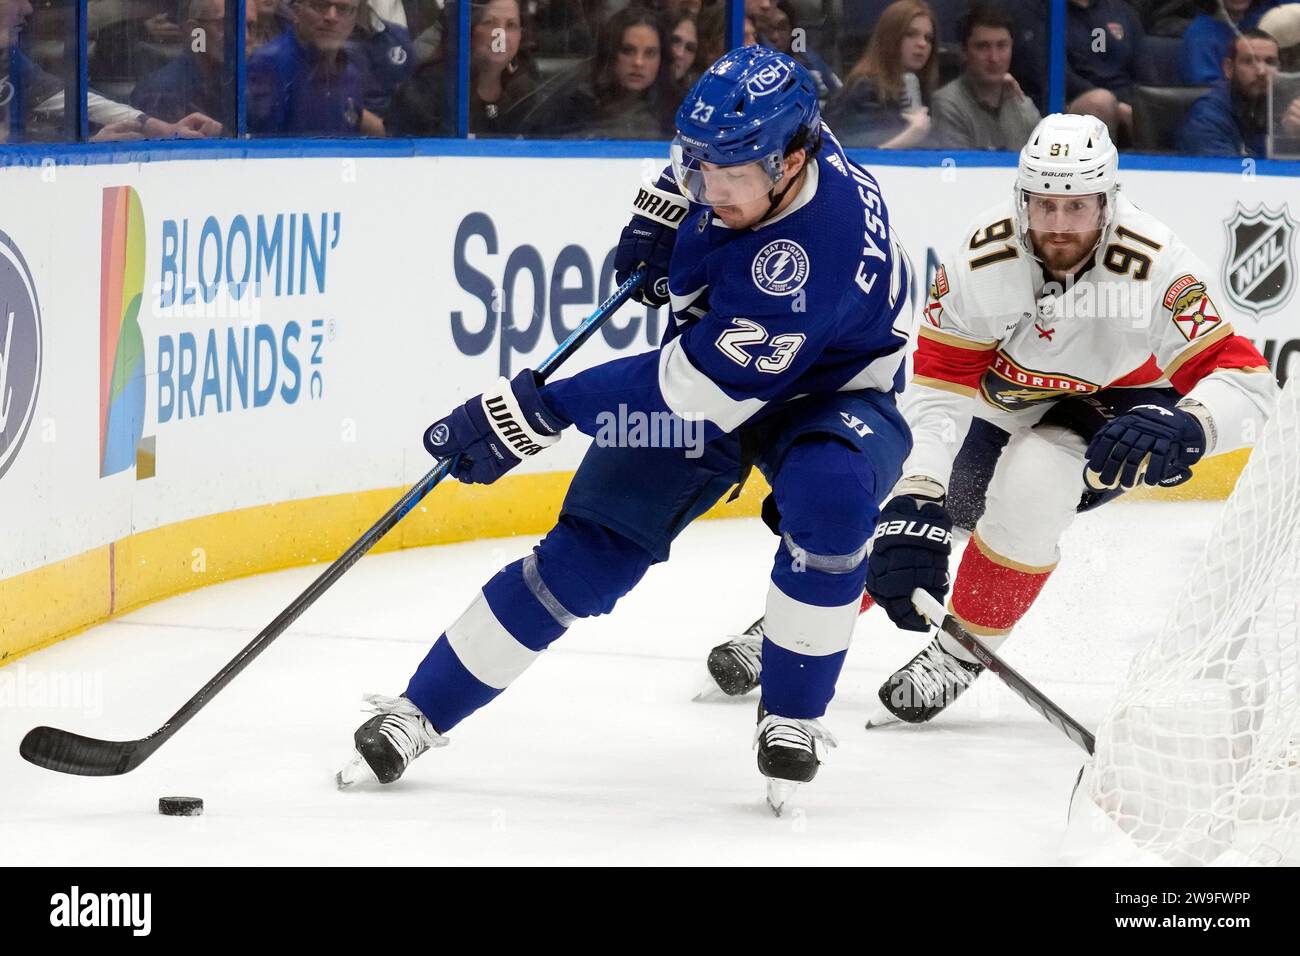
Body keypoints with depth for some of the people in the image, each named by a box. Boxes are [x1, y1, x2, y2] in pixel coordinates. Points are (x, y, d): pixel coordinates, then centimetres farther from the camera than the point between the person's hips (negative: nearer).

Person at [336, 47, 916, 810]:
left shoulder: (815, 251, -40)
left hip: (826, 393, -5)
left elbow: (696, 388, -39)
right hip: (705, 366, 6)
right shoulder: (749, 140, -19)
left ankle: (793, 718, -18)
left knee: (830, 491, -38)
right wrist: (660, 211, -1)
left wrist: (539, 411, -37)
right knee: (594, 547, -6)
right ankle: (422, 711, 3)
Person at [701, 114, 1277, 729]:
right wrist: (916, 500, -36)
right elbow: (939, 383, -25)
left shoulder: (1154, 267, -34)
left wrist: (1183, 429, -54)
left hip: (1116, 405, -3)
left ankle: (964, 652, -10)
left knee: (1031, 481, -30)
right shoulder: (983, 257, -27)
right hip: (1000, 390, 3)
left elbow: (1245, 378, -33)